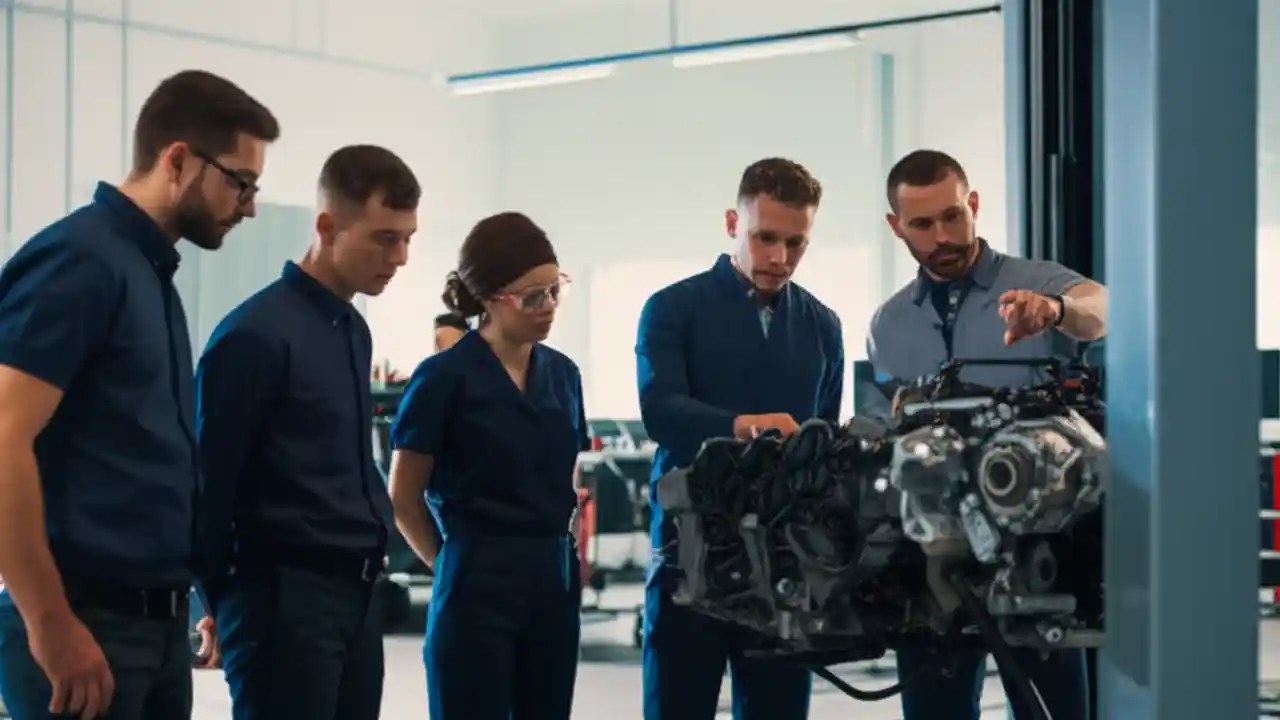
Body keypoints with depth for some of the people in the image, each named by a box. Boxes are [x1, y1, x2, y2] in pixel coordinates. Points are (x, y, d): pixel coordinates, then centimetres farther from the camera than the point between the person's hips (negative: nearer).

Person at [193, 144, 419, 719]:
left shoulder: (356, 331, 14)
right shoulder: (256, 334, -13)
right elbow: (211, 479, -10)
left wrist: (371, 547, 12)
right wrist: (221, 599, -4)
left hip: (358, 591, 8)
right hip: (284, 593, -8)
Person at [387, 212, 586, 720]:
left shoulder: (563, 374, 8)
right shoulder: (446, 377, -9)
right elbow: (403, 499, -3)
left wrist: (556, 557, 10)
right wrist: (458, 565, 5)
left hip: (554, 583, 6)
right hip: (476, 588, -6)